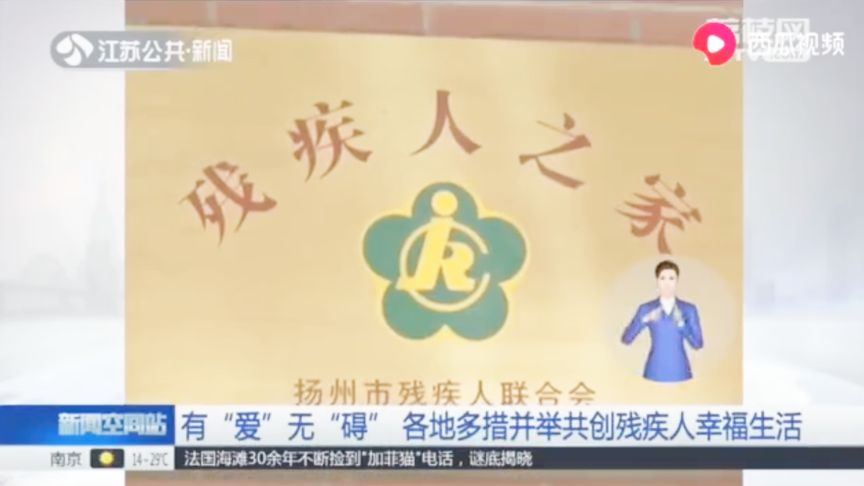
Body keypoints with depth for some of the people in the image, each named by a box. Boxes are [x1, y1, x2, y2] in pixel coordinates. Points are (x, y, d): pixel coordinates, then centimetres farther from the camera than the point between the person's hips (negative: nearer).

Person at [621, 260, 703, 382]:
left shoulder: (689, 309, 4)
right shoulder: (646, 309, 2)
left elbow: (697, 344, -1)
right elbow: (626, 339, -4)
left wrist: (681, 324, -14)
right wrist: (643, 321, -18)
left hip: (680, 373, 1)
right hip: (655, 373, -1)